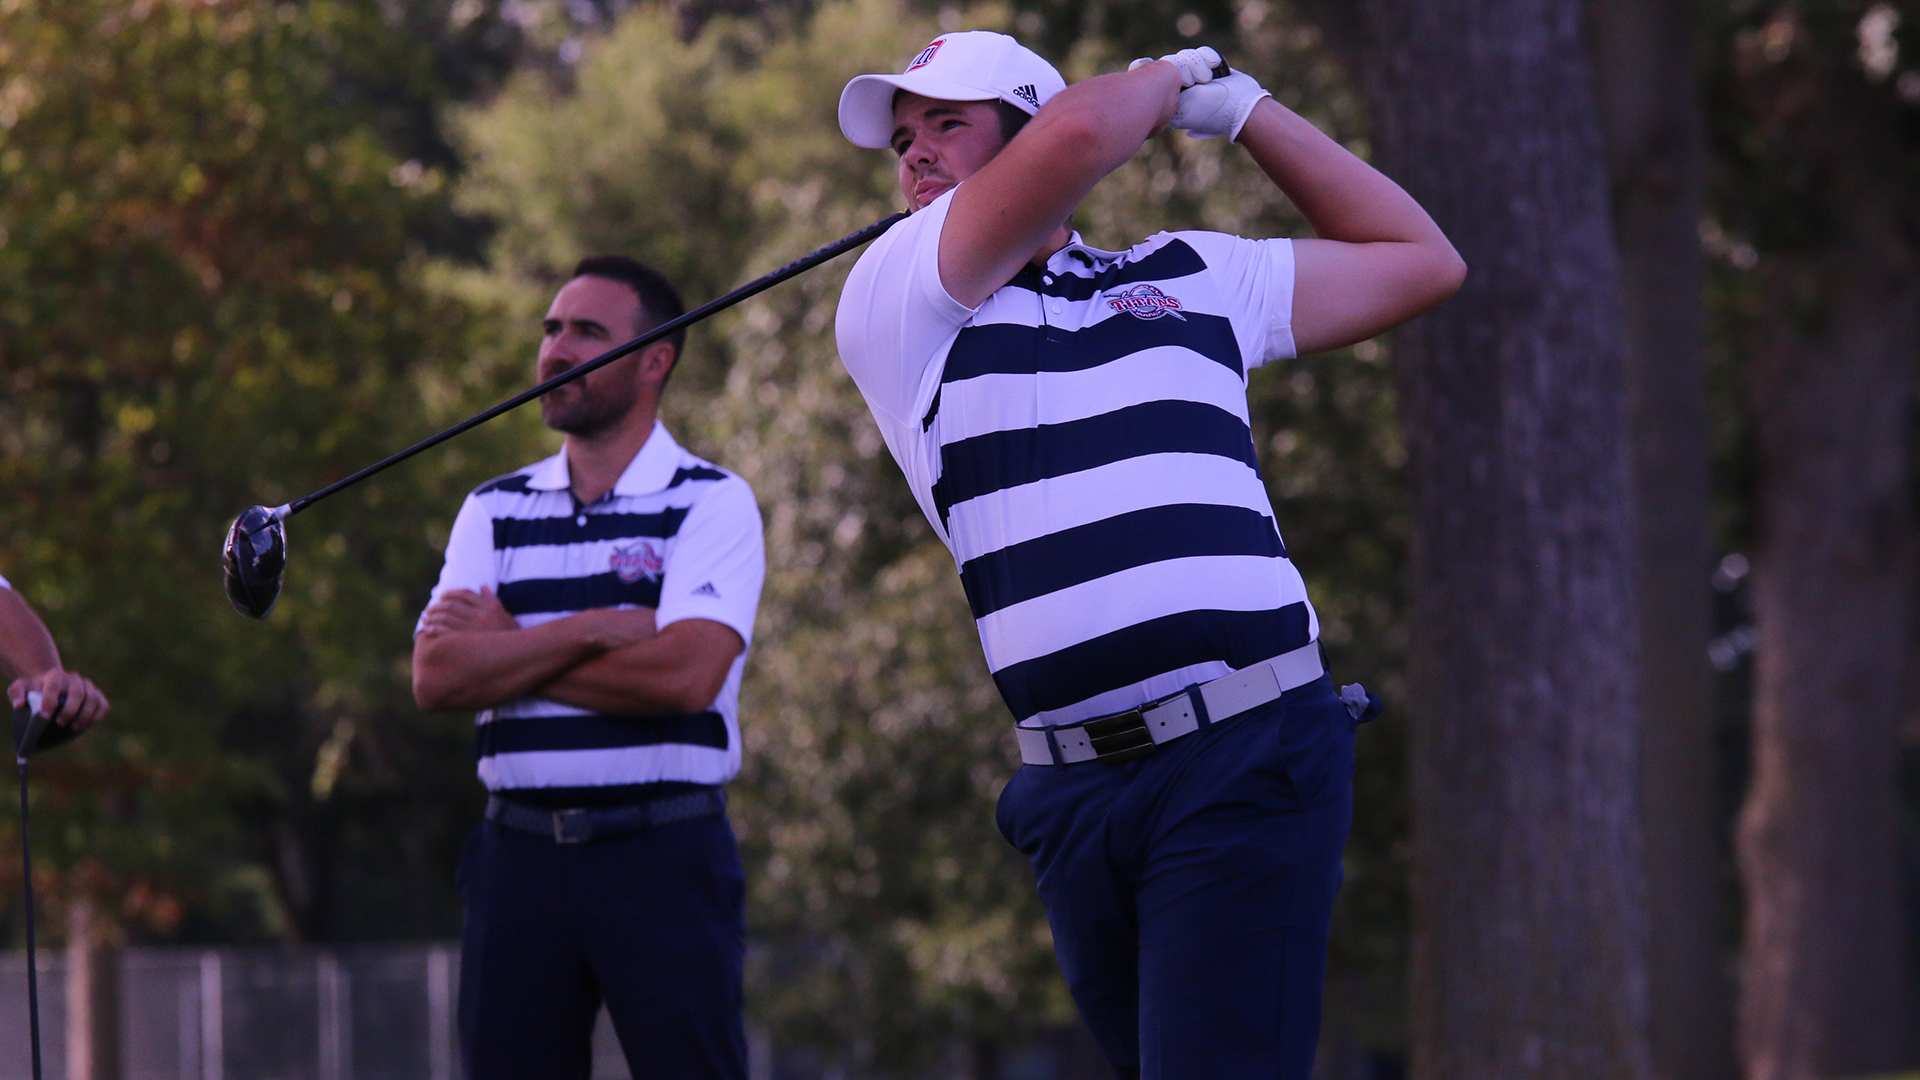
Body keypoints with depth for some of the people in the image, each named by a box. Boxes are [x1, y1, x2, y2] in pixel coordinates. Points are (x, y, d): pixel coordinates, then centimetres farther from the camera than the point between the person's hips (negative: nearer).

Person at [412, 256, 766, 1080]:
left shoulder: (710, 503, 2)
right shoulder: (495, 511, 14)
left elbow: (685, 674, -14)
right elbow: (435, 678, 0)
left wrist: (507, 652, -4)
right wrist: (597, 629, -10)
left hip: (662, 854, -4)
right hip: (519, 851, 4)